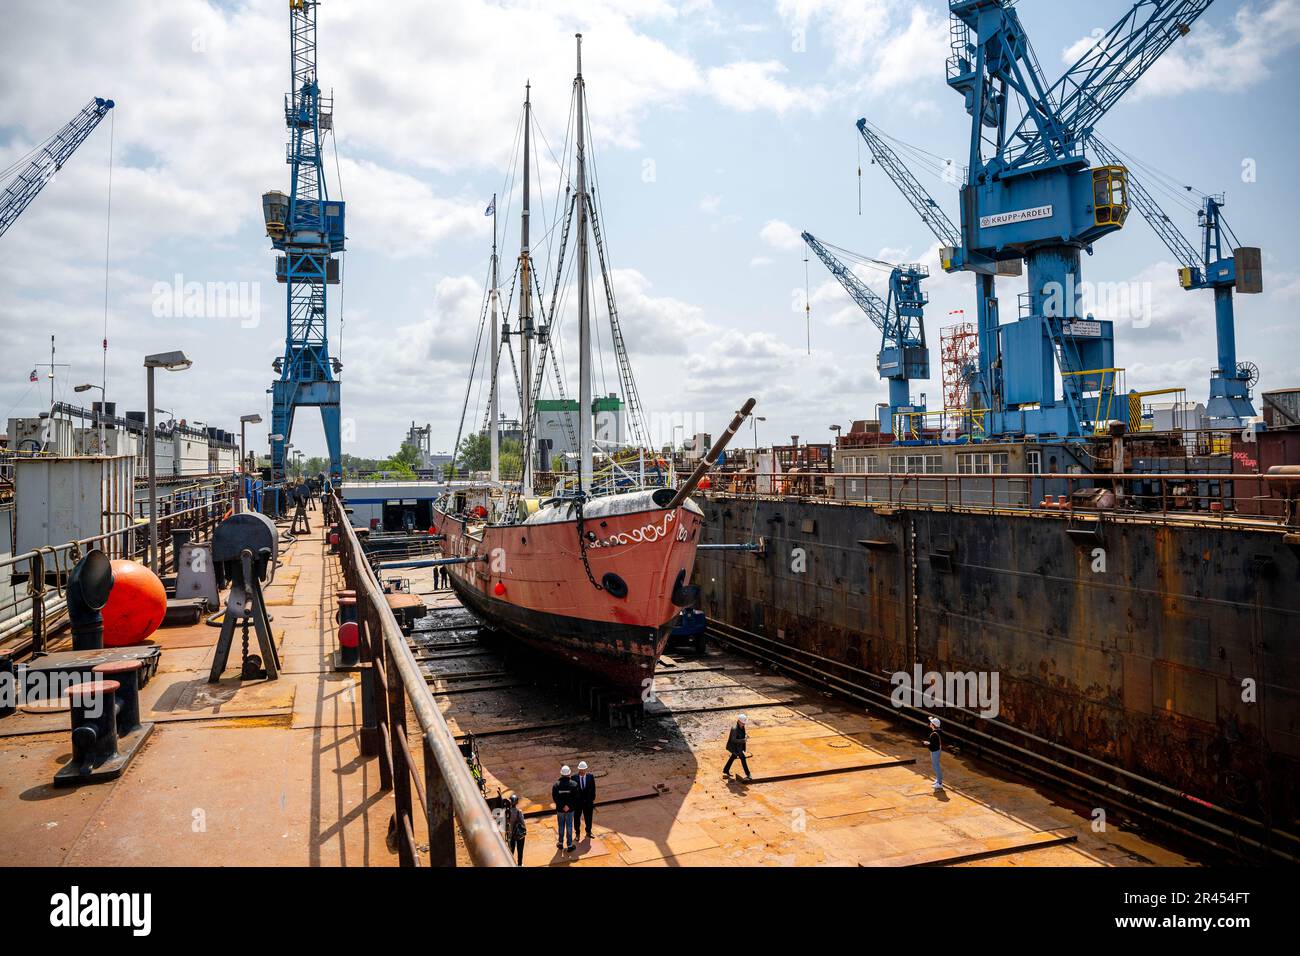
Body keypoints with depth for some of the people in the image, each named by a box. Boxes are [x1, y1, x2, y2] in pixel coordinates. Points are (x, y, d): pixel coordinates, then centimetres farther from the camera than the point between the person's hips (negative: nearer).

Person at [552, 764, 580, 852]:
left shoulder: (556, 785, -13)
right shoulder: (573, 784, -14)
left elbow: (555, 797, -14)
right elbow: (575, 798, -13)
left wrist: (562, 806, -11)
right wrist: (569, 806, -10)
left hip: (560, 809, 1)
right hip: (570, 810, -1)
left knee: (560, 827, 18)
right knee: (569, 827, 10)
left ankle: (560, 843, 32)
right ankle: (569, 845, 16)